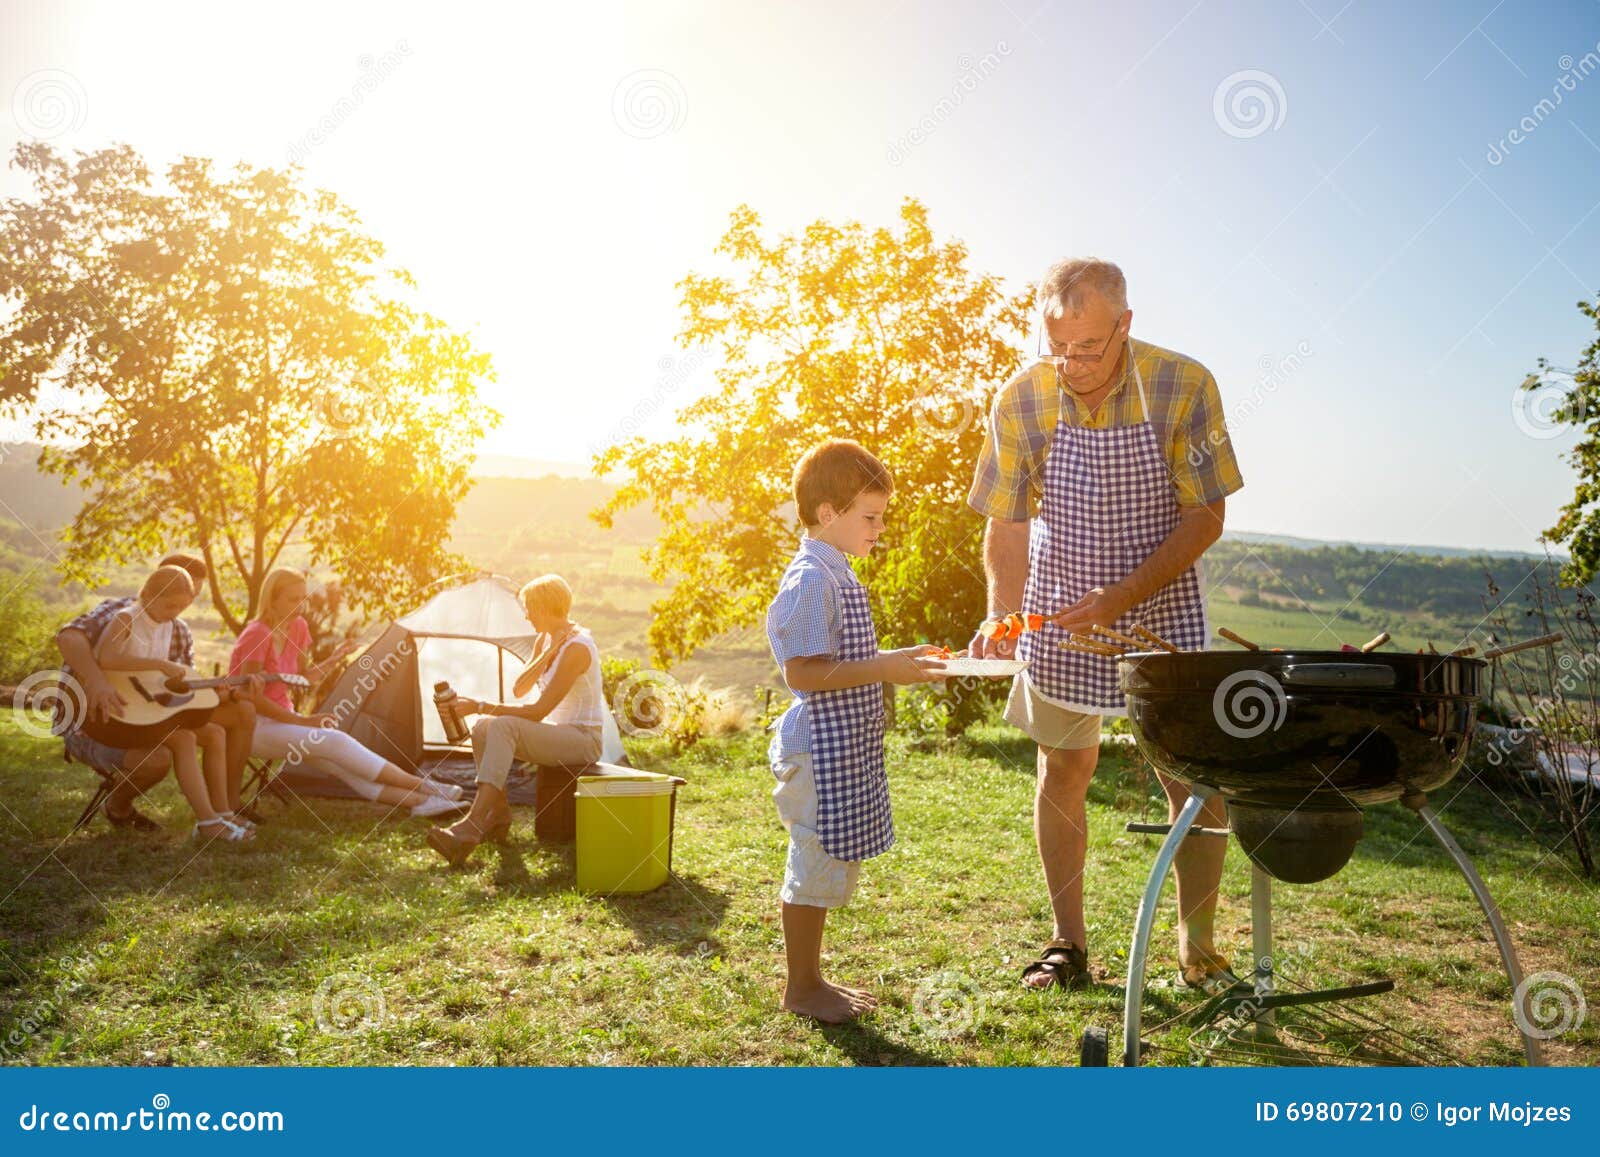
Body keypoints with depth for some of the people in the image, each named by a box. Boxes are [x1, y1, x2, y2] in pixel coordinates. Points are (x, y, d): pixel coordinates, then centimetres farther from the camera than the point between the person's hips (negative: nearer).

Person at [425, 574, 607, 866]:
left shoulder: (577, 648, -21)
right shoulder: (546, 640, 8)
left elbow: (537, 712, -23)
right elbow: (519, 689, 4)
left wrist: (480, 707, -24)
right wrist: (546, 655, -10)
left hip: (583, 740, -9)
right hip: (557, 733, 9)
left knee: (504, 727, -30)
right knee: (483, 729, -11)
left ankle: (470, 828, -35)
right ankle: (498, 817, -2)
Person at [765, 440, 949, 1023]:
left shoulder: (838, 576, 15)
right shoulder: (811, 579, -17)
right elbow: (802, 672, -23)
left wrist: (896, 661, 15)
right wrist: (882, 669, -23)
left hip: (845, 750, 11)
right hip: (820, 750, -10)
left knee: (829, 868, 17)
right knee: (815, 867, 1)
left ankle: (812, 979, 30)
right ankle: (801, 987, 15)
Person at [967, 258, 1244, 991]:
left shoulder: (1183, 387, -16)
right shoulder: (1022, 399, -11)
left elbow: (1206, 517, -13)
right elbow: (1008, 524, -5)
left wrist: (1124, 596, -23)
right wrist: (1000, 617, -19)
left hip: (1163, 614, -1)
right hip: (1059, 616, 2)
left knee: (1194, 780, -1)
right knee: (1062, 771, 8)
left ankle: (1197, 947, 19)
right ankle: (1067, 945, 21)